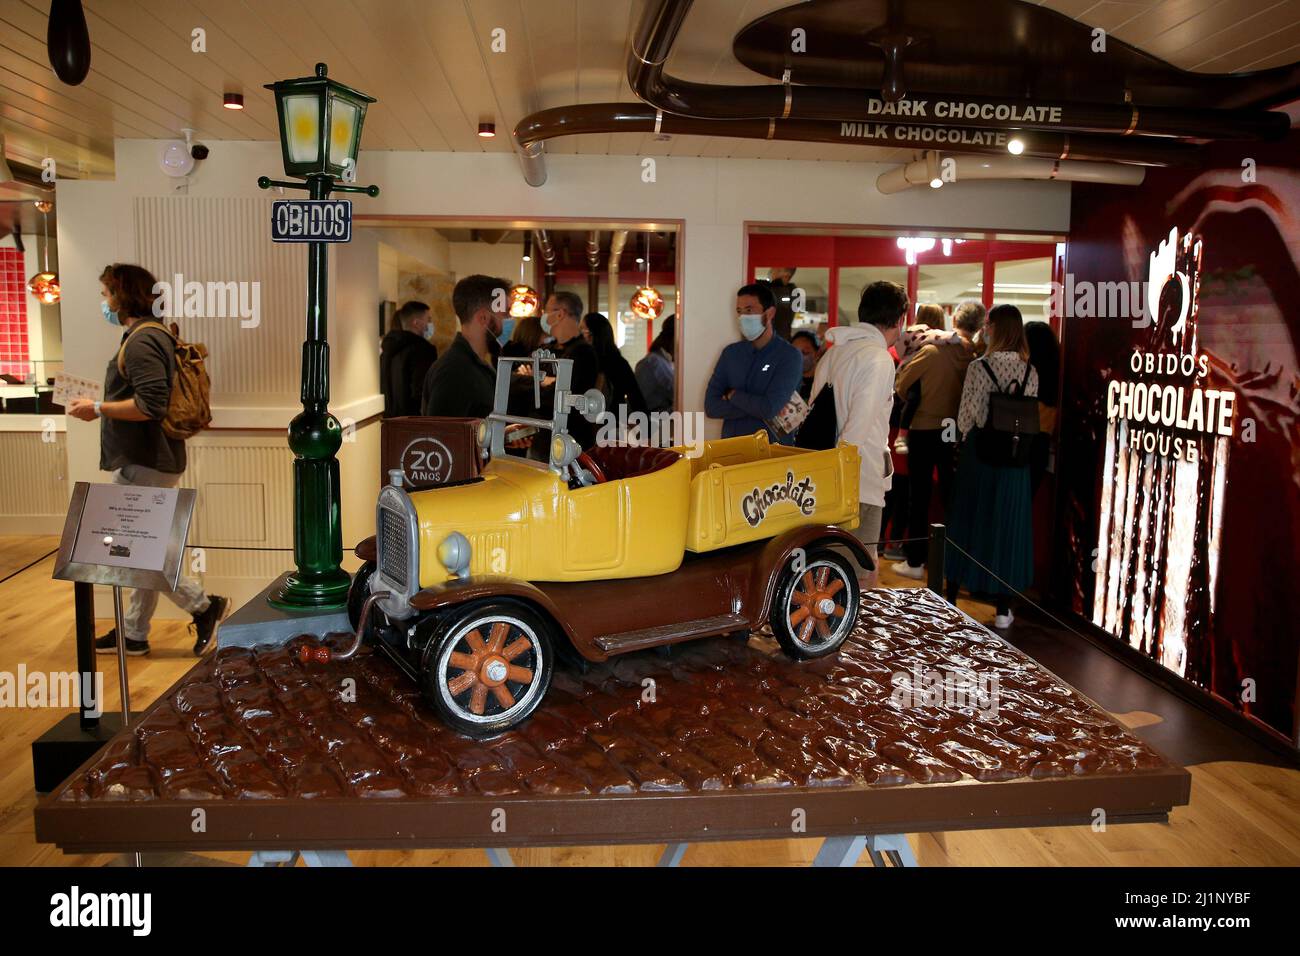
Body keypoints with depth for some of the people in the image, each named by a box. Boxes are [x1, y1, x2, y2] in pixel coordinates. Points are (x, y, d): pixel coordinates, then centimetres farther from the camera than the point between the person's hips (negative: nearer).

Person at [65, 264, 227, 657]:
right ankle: (133, 633, 23)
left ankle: (203, 606, 4)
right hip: (149, 460, 10)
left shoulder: (141, 342, -18)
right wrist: (103, 404, 14)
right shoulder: (154, 336, 15)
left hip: (144, 464, -10)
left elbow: (150, 405, -27)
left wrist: (98, 409, -17)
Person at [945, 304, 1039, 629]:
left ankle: (952, 598, 18)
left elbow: (966, 416, -8)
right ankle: (1003, 608, 14)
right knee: (1006, 525, 9)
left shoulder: (979, 367, -10)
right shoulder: (1030, 372, -1)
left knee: (967, 521, 10)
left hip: (978, 455, -2)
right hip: (1015, 458, 2)